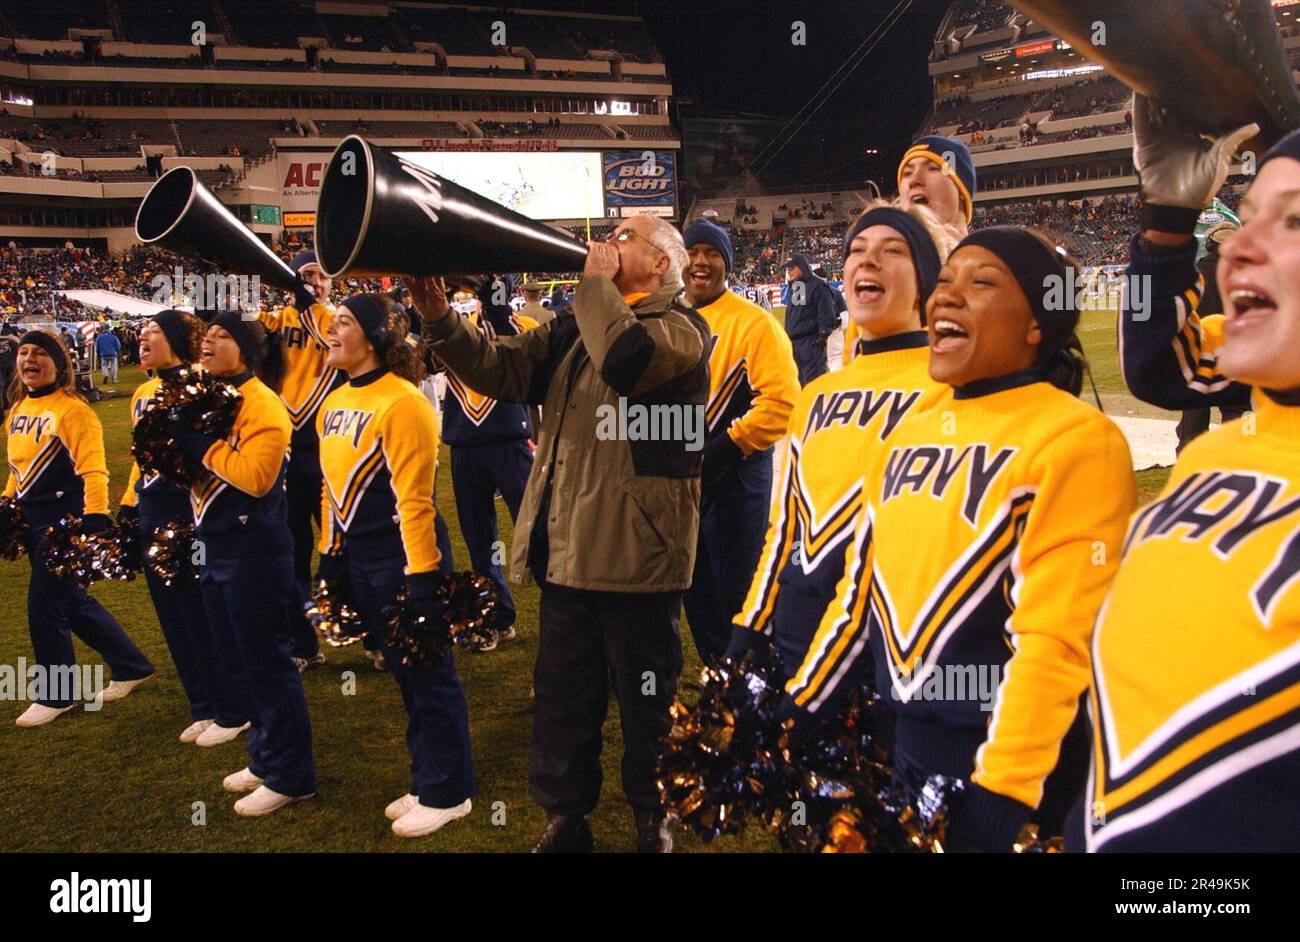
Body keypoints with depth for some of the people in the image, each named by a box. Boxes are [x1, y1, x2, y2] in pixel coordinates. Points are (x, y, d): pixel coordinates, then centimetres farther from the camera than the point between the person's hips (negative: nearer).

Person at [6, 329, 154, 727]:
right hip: (31, 522, 8)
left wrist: (95, 521, -29)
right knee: (72, 600, 14)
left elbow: (92, 471, -21)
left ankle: (55, 695, 14)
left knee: (44, 604, -4)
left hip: (63, 523, -8)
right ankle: (131, 667, 29)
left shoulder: (72, 410, -15)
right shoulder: (18, 408, 10)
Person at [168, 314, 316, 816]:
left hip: (254, 551, -9)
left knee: (266, 662, -2)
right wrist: (176, 434, -2)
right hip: (214, 547, 9)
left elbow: (254, 477, -25)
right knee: (235, 661, 16)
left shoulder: (262, 404, -15)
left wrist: (200, 441, -21)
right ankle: (266, 758, 30)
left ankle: (289, 777, 10)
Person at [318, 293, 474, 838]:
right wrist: (328, 557, 17)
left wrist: (419, 576, -20)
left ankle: (446, 794, 16)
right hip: (358, 561, 9)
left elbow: (413, 498, -20)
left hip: (402, 558, -9)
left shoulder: (401, 403, -17)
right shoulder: (333, 403, 9)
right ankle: (427, 782, 30)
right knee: (402, 673, 17)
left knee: (429, 675, 3)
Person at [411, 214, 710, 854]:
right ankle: (564, 815, 30)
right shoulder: (573, 326, 16)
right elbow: (501, 369, 8)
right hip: (565, 548, 7)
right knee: (562, 693, 15)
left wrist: (595, 281, -13)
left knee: (646, 697, 7)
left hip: (635, 549, -6)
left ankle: (652, 818, 26)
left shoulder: (679, 328, -6)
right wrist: (442, 321, -7)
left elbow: (624, 360, -27)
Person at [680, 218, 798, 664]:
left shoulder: (754, 322, -12)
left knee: (735, 588, 2)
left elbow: (780, 401, -20)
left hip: (734, 476, -6)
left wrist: (723, 449, -22)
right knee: (696, 583, 17)